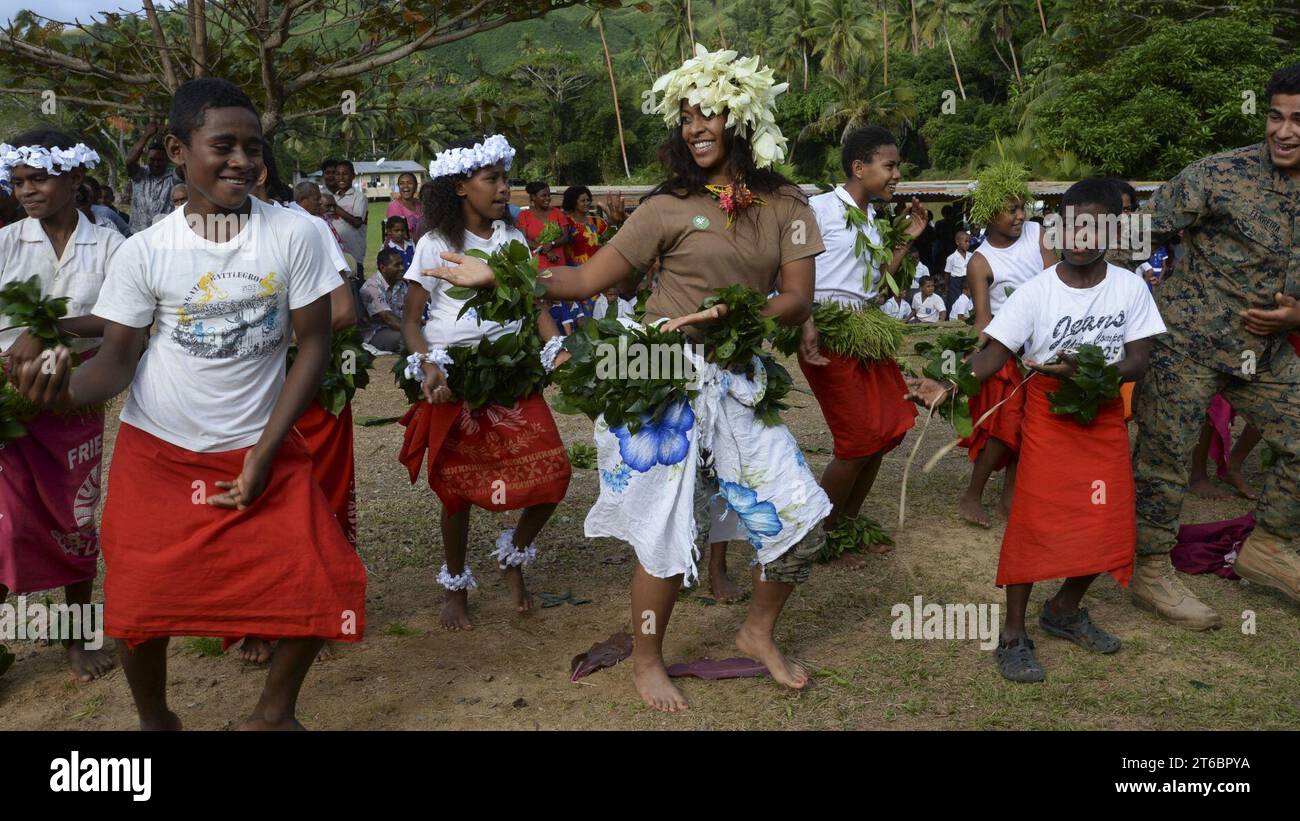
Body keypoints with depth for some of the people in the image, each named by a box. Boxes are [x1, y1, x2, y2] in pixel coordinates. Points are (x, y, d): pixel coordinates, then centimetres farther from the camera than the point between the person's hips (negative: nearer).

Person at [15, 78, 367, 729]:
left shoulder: (294, 235, -10)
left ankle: (273, 713, 21)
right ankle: (155, 720, 34)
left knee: (320, 582, -7)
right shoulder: (143, 252, -9)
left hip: (259, 446, 0)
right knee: (142, 603, 3)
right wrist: (69, 389, -30)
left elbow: (313, 345, -7)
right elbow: (119, 357, -5)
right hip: (157, 452, 0)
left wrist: (265, 450, -10)